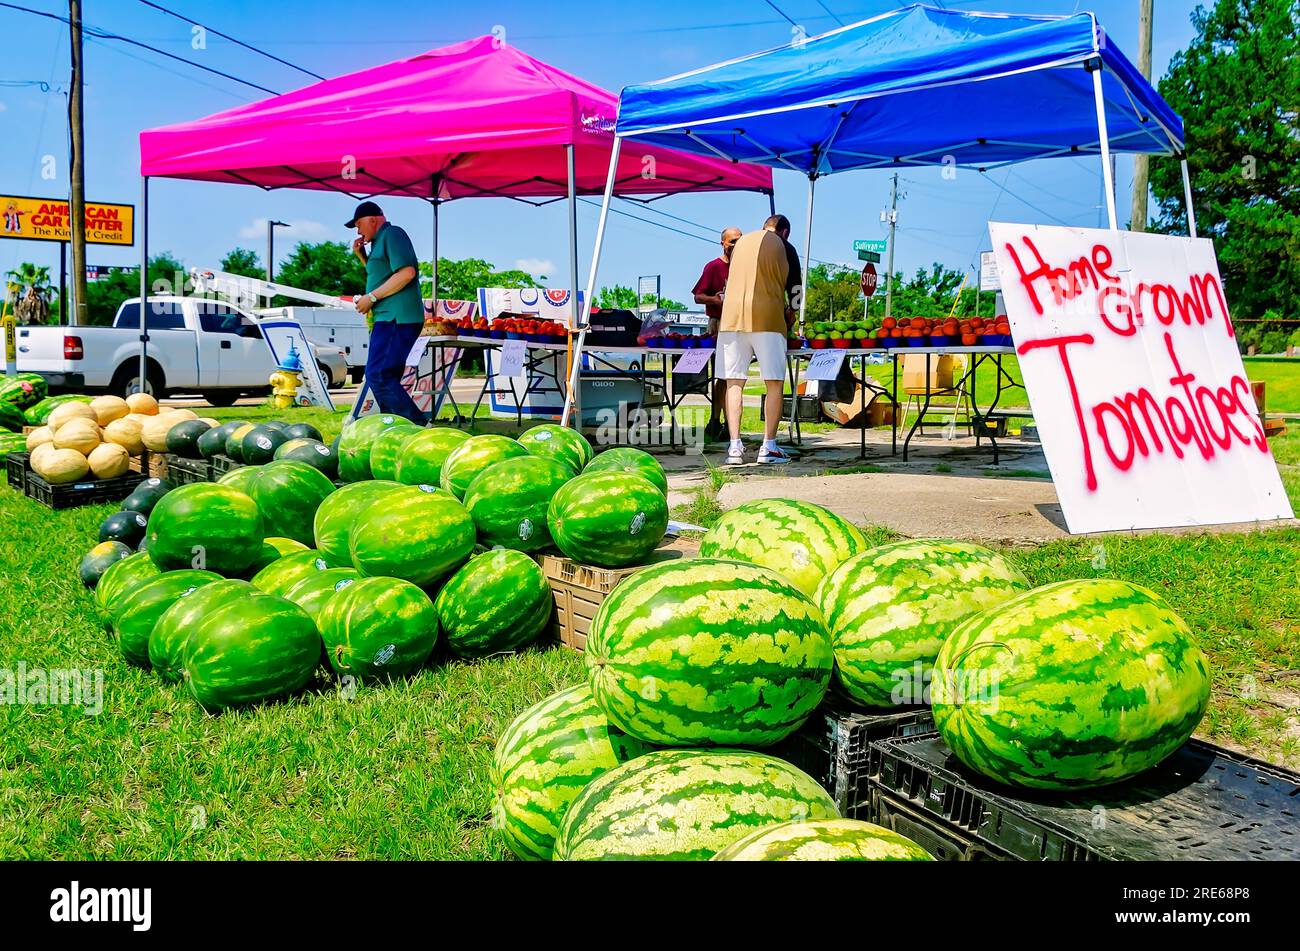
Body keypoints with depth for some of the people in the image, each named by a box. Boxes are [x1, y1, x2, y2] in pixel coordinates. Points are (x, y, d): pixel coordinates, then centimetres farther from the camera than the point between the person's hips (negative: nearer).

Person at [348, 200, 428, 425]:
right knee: (386, 378, 12)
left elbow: (406, 272, -20)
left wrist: (371, 297, -16)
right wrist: (362, 256, 22)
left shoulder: (392, 234, -6)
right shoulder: (381, 240, 24)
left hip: (396, 318, -11)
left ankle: (418, 427, -21)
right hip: (389, 319, 11)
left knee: (377, 376, -17)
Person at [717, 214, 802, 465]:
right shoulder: (784, 247, 7)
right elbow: (795, 289, 7)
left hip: (732, 318, 4)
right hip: (768, 319, -3)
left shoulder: (740, 242, 19)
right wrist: (790, 317, 22)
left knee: (734, 382, 4)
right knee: (774, 383, 2)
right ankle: (769, 447, -2)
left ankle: (735, 446, -4)